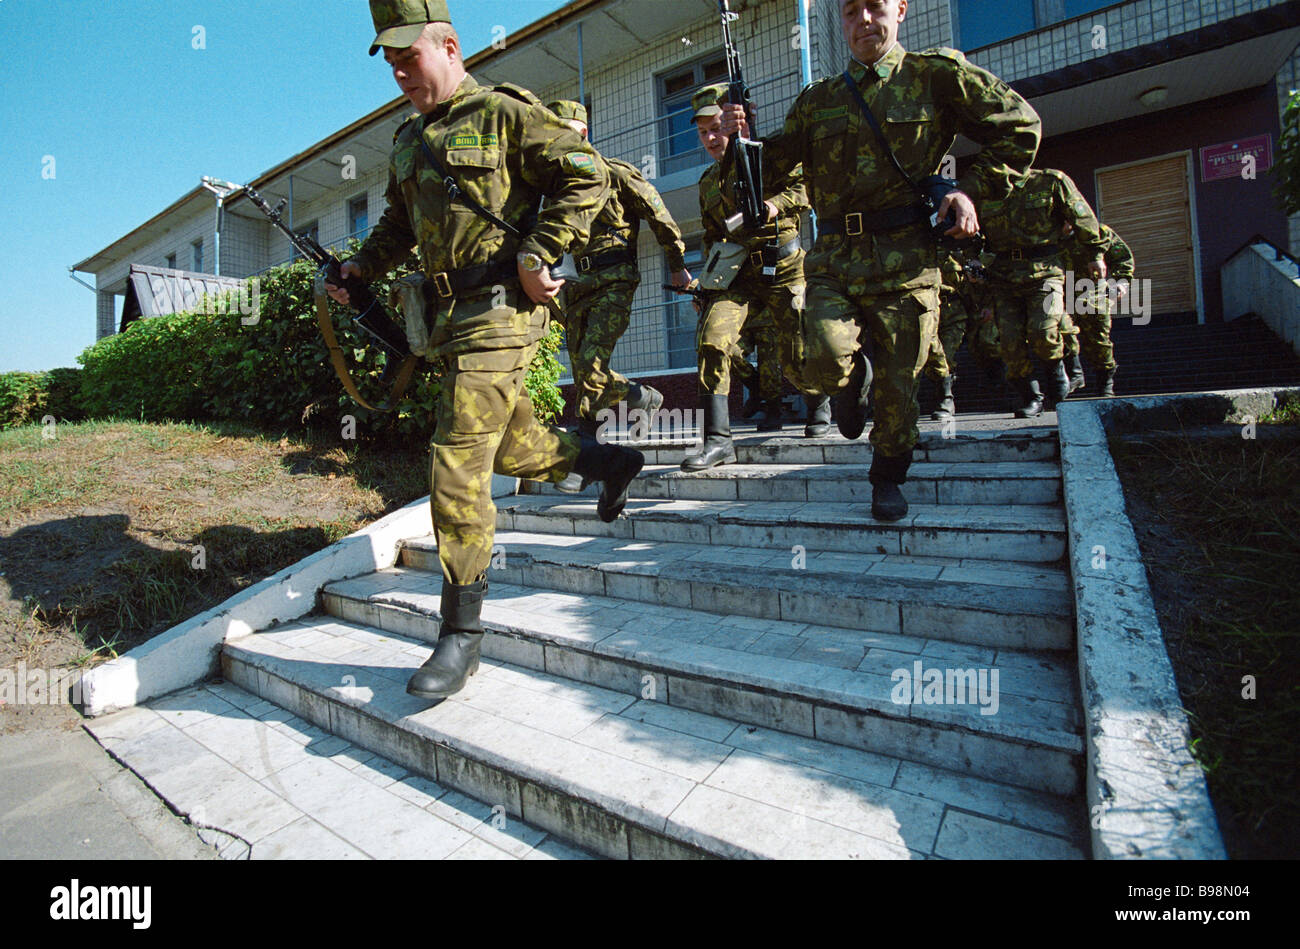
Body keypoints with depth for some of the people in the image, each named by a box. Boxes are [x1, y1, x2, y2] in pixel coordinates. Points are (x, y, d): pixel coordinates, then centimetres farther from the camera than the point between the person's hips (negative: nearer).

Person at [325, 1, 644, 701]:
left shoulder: (504, 114, -1)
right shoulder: (407, 141, 22)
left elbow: (587, 177, -6)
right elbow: (399, 224, 31)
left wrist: (536, 254, -15)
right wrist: (359, 268, 15)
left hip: (498, 310, -9)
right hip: (448, 315, 9)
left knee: (458, 469, -14)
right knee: (507, 444, 16)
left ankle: (462, 634, -2)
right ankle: (608, 462, 39)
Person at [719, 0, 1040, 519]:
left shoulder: (938, 73, 8)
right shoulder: (817, 100, 17)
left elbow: (1018, 126, 11)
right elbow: (774, 163, 18)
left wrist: (972, 188, -1)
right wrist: (743, 141, -2)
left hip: (905, 259, -1)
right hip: (833, 257, 2)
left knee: (897, 384, 1)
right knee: (827, 361, -23)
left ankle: (888, 479, 24)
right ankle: (854, 381, 17)